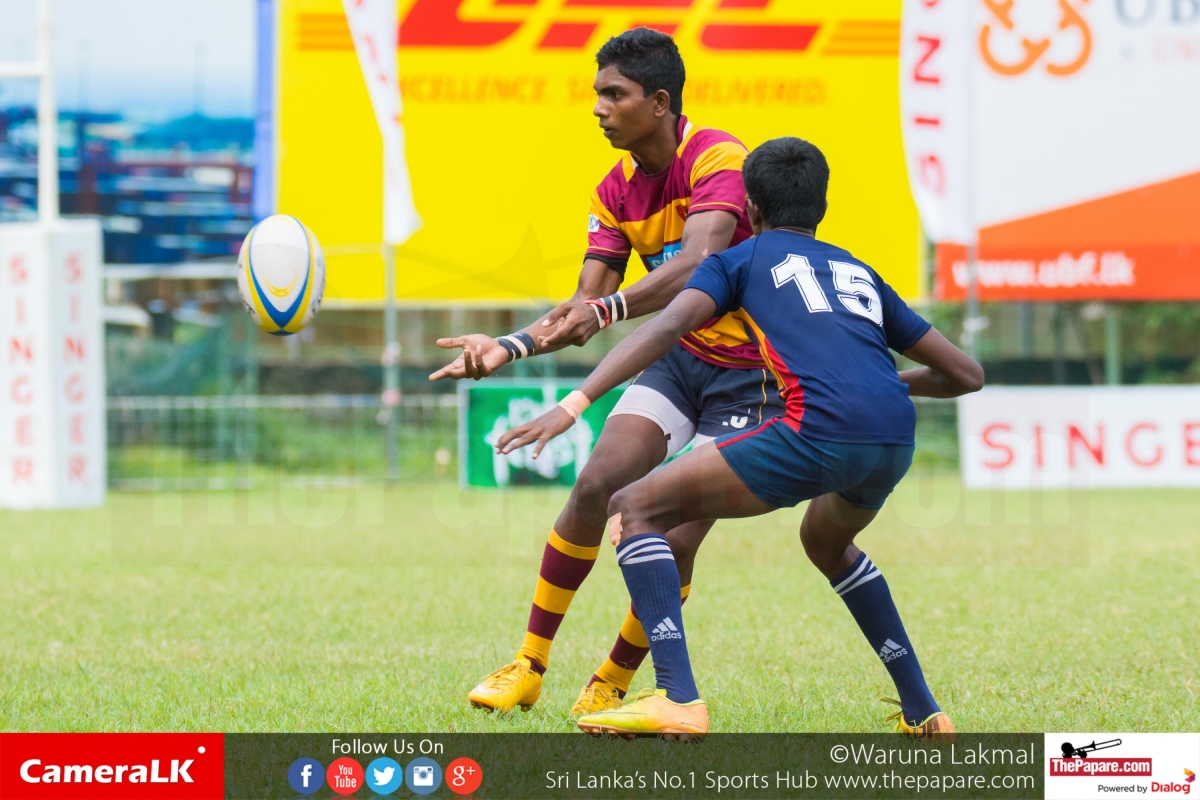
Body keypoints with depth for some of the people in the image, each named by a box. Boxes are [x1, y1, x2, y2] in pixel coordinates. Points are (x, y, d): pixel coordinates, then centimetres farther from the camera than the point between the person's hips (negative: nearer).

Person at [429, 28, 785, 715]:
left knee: (677, 539, -11)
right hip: (680, 355, 6)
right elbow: (585, 310, -1)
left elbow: (697, 264, -38)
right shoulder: (617, 191, 1)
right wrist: (509, 347, -18)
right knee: (596, 487, -13)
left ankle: (611, 685, 9)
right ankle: (529, 667, -5)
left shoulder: (718, 158, -21)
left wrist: (607, 311, -53)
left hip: (751, 369, -6)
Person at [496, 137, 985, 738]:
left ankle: (677, 699, -11)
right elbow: (966, 375, 34)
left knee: (634, 509, 5)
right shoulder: (858, 272, 33)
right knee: (827, 542, 38)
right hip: (896, 440, 6)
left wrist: (575, 404, -7)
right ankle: (921, 711, 36)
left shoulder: (744, 258, 20)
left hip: (818, 431, -6)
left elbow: (667, 327, 0)